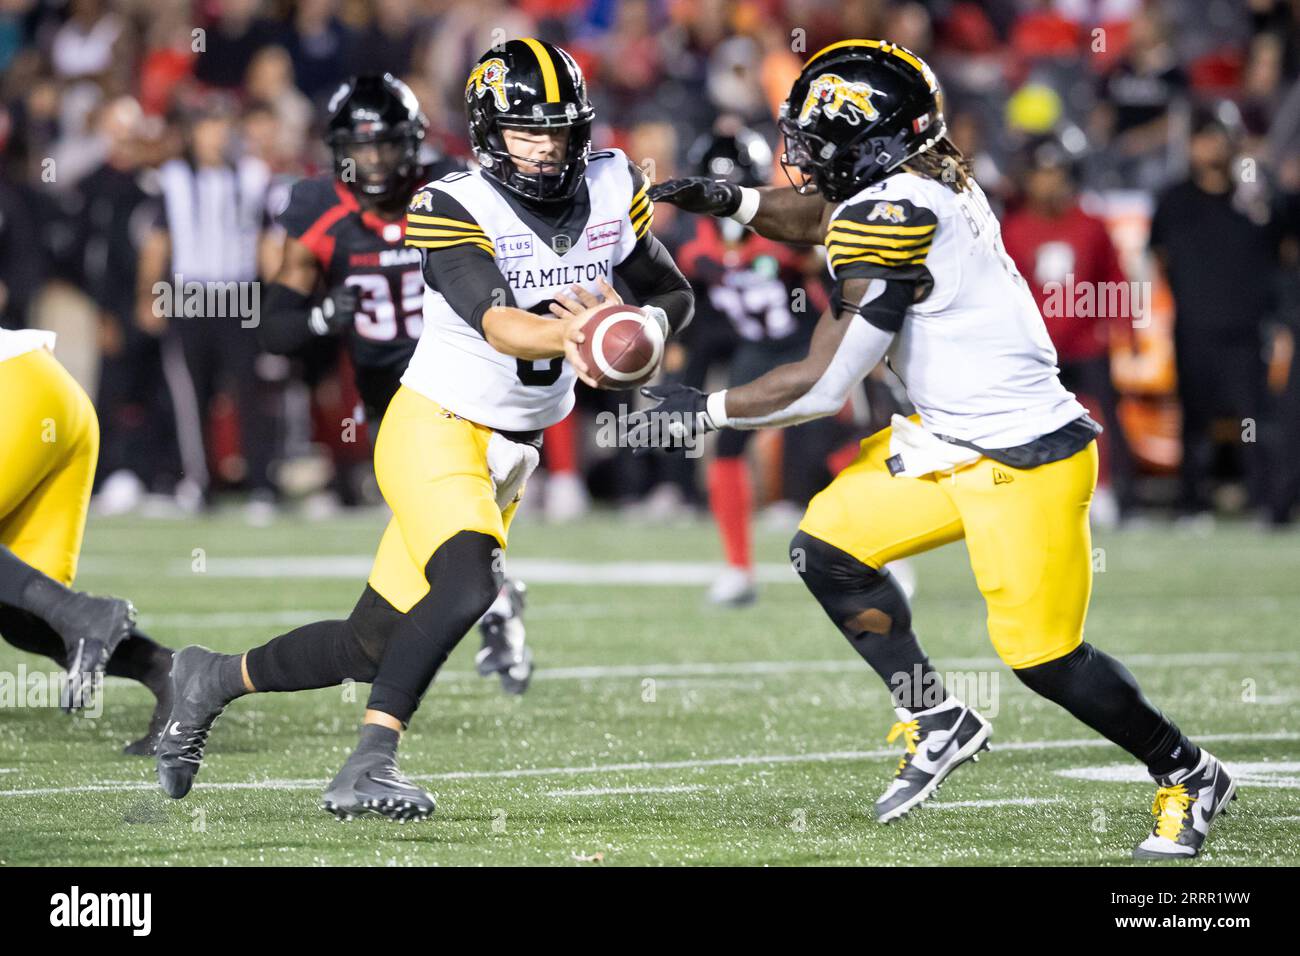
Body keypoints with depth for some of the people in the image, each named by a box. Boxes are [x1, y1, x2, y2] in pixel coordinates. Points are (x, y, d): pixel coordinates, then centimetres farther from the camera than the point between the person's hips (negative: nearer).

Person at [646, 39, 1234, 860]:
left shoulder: (891, 218, -22)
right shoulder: (935, 182, 3)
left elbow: (823, 387, -19)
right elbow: (825, 219, 26)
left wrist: (708, 410, -6)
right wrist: (732, 201, 10)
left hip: (1023, 462, -9)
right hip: (954, 443, 9)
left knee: (1042, 655, -4)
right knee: (829, 548, 7)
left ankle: (1189, 776, 15)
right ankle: (938, 722, 17)